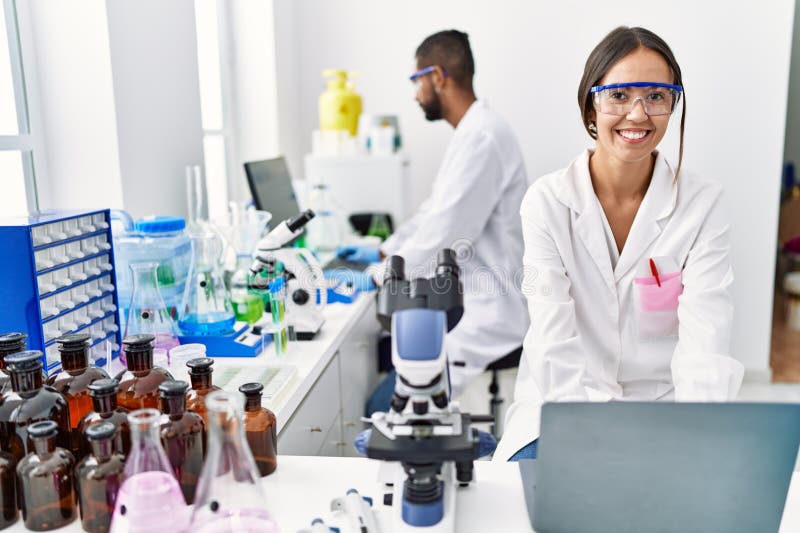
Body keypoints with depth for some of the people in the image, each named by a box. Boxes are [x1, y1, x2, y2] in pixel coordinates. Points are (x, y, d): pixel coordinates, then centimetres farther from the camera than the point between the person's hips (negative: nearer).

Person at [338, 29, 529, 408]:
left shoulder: (482, 139, -22)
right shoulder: (471, 133, 13)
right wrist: (382, 252, 20)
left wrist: (380, 277, -10)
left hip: (486, 316, -11)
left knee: (386, 406, -14)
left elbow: (443, 236, -23)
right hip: (470, 302, 11)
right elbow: (434, 210, 22)